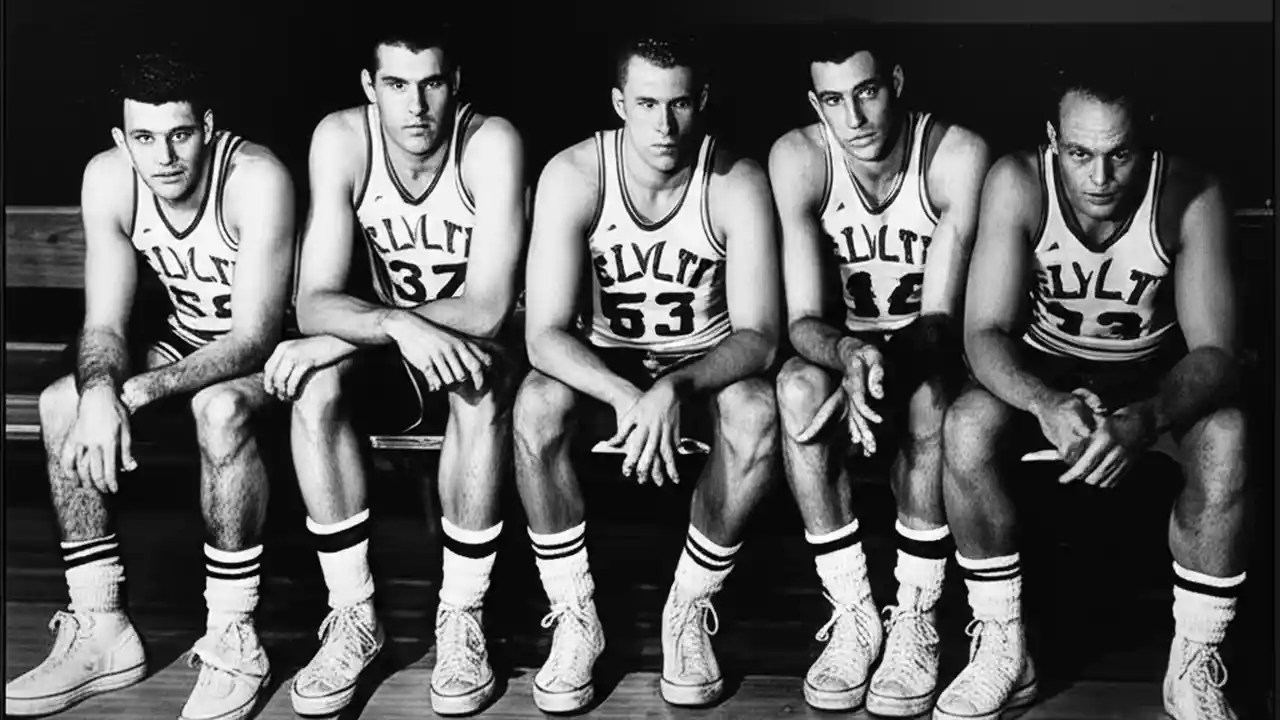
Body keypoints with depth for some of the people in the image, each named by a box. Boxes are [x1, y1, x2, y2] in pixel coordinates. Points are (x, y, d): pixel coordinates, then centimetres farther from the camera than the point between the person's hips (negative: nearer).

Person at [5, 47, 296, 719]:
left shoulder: (256, 179, -28)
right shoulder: (107, 178, -12)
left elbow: (255, 337, -30)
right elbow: (104, 324, -11)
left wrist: (134, 392, -39)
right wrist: (100, 391, -33)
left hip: (272, 352, -6)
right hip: (186, 339, 6)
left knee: (220, 408, -36)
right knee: (61, 404, -15)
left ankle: (233, 644, -23)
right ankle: (101, 633, -6)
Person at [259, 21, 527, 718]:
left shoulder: (492, 143, -21)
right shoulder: (340, 138, -13)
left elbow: (486, 310, -27)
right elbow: (314, 302, -18)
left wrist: (341, 339, -29)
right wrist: (397, 325, -39)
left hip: (480, 350, -2)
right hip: (391, 350, 3)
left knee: (480, 387, -36)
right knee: (314, 389, -27)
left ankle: (462, 615, -19)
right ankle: (352, 616, -14)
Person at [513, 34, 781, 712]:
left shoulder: (736, 183, -19)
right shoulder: (573, 175, -19)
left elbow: (758, 337, -21)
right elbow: (545, 334, -24)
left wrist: (674, 389, -39)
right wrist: (626, 397, -42)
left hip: (707, 362, 0)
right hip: (602, 361, 0)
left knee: (757, 414, -32)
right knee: (535, 409, -31)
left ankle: (689, 610, -11)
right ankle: (575, 618, -12)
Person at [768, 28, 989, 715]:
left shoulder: (959, 155, -19)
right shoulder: (798, 158, -15)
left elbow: (940, 318, -21)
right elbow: (803, 320, -20)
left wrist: (889, 362, -43)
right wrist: (849, 355, -43)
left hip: (930, 352, -1)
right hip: (841, 348, 2)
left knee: (930, 390, -36)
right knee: (798, 385, -33)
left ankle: (916, 619, -21)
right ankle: (853, 616, -20)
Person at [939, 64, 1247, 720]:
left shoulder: (1191, 197, -23)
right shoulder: (1017, 184, -23)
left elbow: (1215, 351, -24)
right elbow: (985, 332, -24)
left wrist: (1144, 419, -46)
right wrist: (1046, 404, -46)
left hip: (1157, 373, 0)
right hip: (1043, 367, 1)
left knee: (1226, 439, -32)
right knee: (966, 430, -30)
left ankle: (1193, 666, -12)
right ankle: (1003, 652, -11)